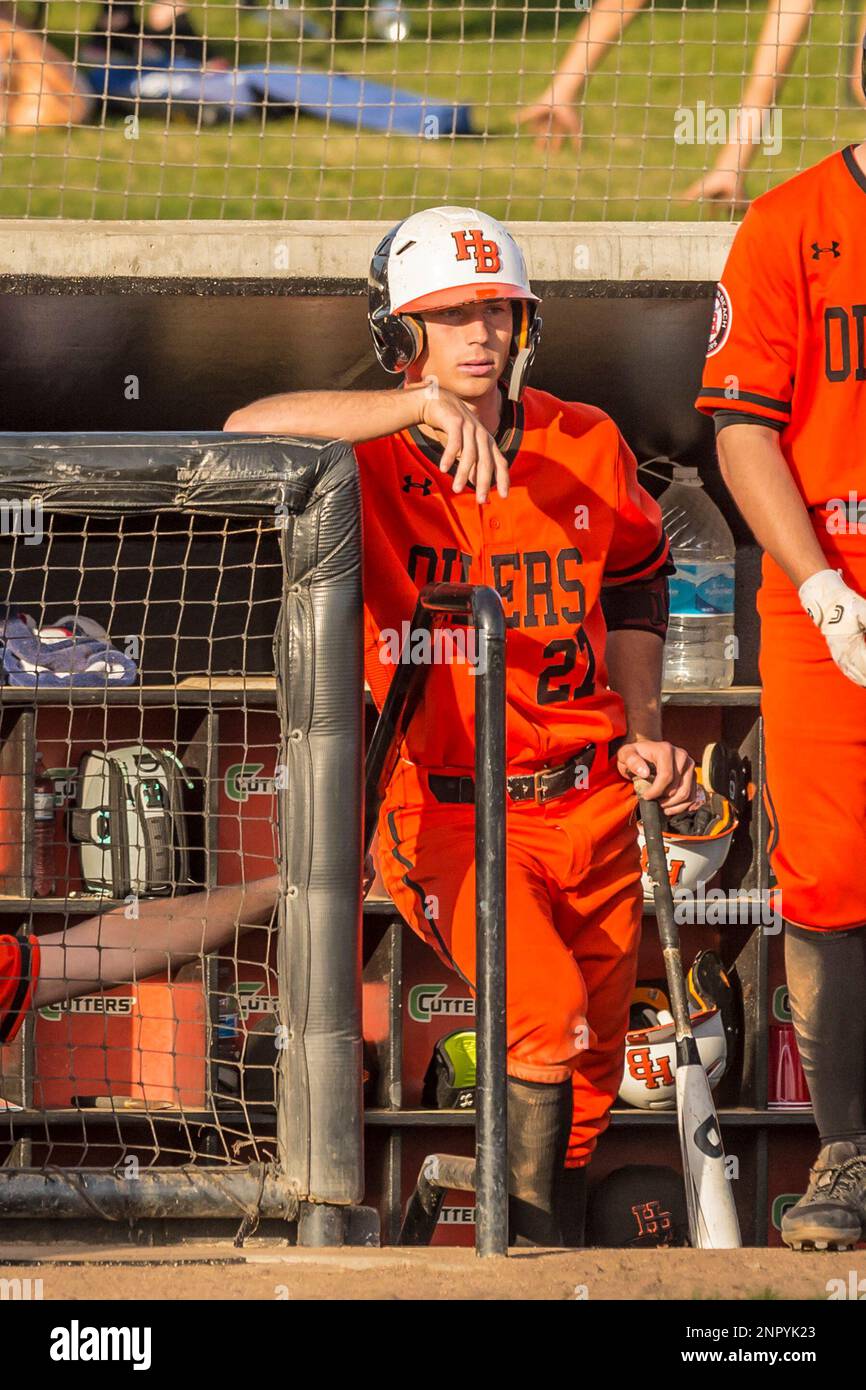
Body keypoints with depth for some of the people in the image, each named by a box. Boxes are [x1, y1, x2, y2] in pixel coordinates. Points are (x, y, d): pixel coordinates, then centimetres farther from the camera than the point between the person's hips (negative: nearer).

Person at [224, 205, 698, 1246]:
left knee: (590, 1068, 12)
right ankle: (531, 1257, -11)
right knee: (547, 1016, -25)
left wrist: (644, 731, 12)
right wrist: (424, 407, -36)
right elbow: (248, 431, -30)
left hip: (586, 803, 5)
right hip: (447, 817, -5)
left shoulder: (586, 448, 3)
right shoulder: (372, 464, -8)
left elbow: (635, 580, 22)